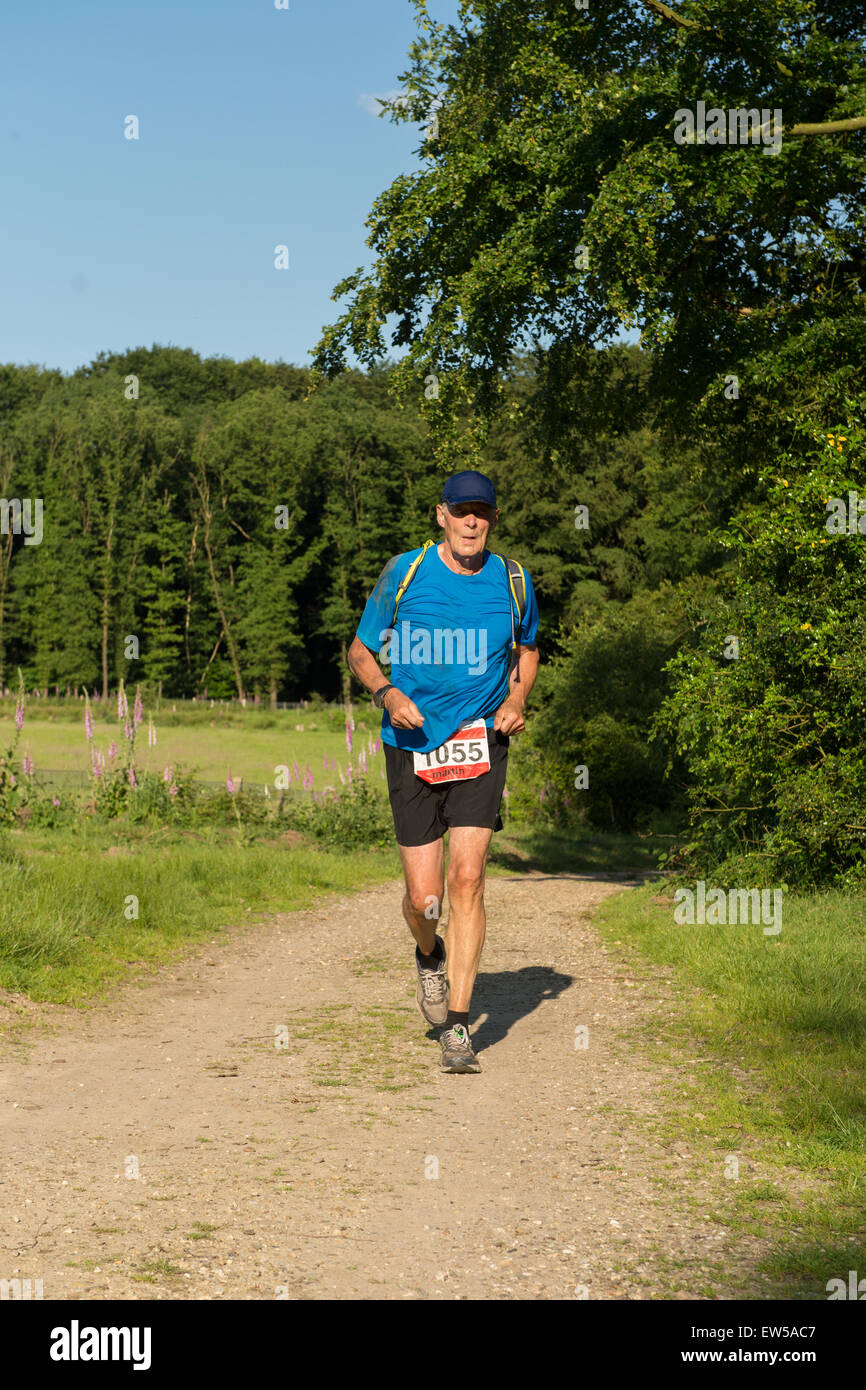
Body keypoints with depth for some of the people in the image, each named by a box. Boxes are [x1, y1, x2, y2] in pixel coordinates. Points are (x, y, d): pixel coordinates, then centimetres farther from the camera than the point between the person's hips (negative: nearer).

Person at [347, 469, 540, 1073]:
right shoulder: (404, 573, -3)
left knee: (467, 878, -13)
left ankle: (458, 1025, -4)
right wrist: (386, 693, -14)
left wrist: (516, 700, 1)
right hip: (412, 745, 0)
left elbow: (527, 649, 21)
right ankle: (430, 957, 36)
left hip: (481, 744, 1)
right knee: (425, 898, -2)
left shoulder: (512, 581, 2)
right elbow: (361, 651, 6)